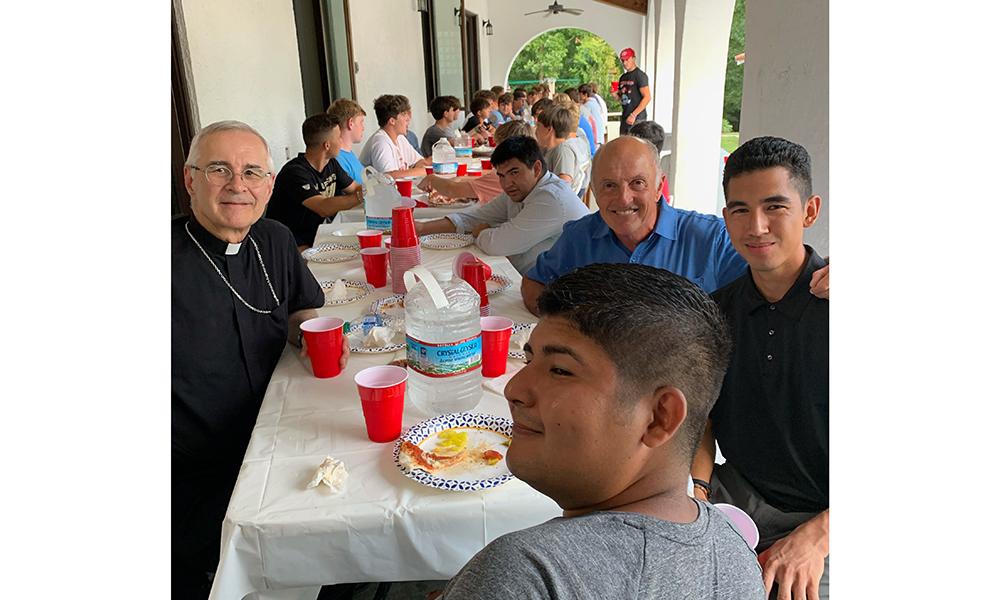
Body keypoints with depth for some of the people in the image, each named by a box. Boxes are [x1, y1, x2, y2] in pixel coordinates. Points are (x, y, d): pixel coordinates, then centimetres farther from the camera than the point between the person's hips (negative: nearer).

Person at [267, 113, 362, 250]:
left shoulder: (331, 164, 7)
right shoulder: (295, 172, -21)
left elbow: (356, 189, 17)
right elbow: (323, 208, -32)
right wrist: (363, 195, -35)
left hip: (313, 238, 8)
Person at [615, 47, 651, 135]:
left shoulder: (640, 75, -8)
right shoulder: (623, 77, 15)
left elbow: (647, 97, -15)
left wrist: (634, 115, -20)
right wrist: (615, 94, 0)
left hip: (637, 119, -8)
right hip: (625, 118, 8)